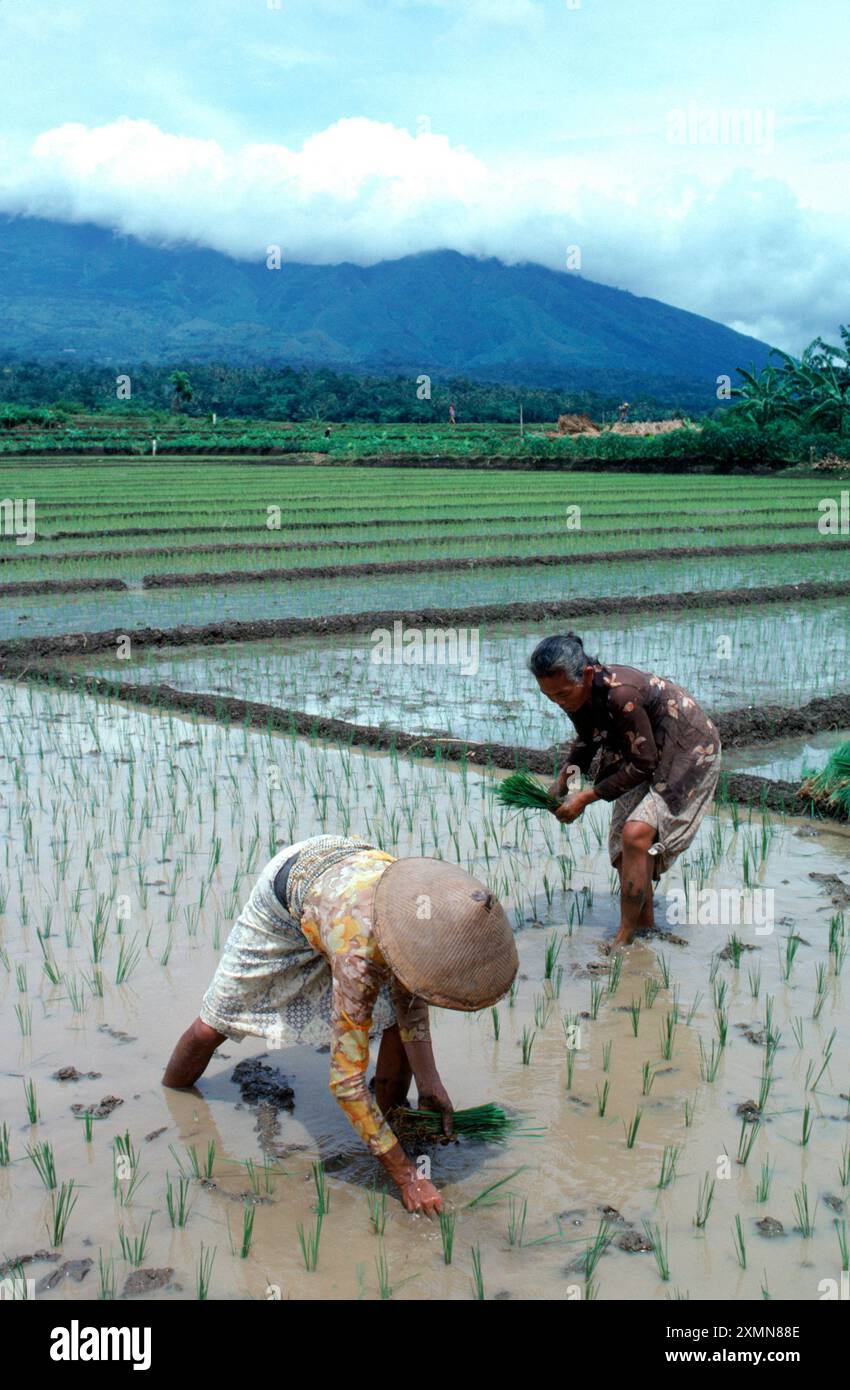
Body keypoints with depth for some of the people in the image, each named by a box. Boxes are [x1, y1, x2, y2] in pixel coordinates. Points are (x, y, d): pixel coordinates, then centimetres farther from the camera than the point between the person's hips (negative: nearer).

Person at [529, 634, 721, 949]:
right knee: (624, 840, 8)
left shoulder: (621, 695, -37)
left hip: (689, 751, -9)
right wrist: (564, 777, -9)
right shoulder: (577, 693, -11)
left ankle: (624, 938, -12)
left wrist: (587, 796, -25)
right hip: (648, 753, 9)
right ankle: (644, 920, 25)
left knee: (637, 834, -21)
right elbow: (587, 741, 9)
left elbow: (643, 764, -26)